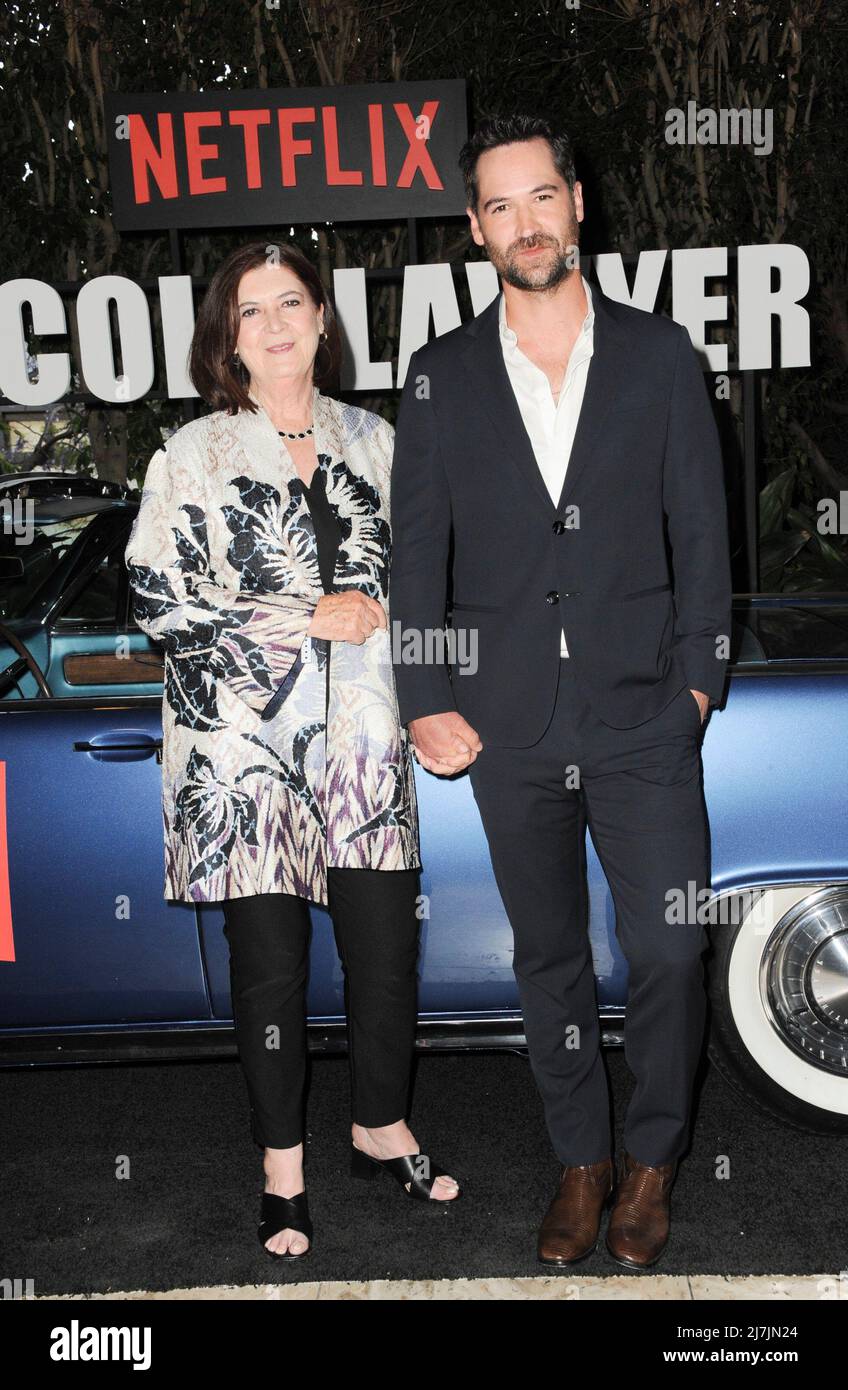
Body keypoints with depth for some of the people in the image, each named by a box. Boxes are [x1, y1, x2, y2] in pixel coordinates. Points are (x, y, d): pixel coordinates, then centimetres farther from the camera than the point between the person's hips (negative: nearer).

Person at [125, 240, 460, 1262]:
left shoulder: (372, 440, 10)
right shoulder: (192, 455, 0)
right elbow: (157, 602, -7)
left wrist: (378, 607, -4)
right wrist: (307, 620, -11)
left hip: (363, 743, 3)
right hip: (245, 749, -3)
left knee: (388, 947, 6)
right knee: (270, 965, 5)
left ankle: (381, 1129, 31)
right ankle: (283, 1170, 23)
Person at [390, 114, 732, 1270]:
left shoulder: (659, 354, 4)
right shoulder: (442, 376, 6)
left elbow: (702, 530, 5)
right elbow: (416, 552, 6)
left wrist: (696, 680, -2)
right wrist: (424, 702, -1)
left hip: (644, 719, -1)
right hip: (509, 727, 1)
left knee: (668, 953, -2)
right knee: (548, 957, 12)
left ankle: (651, 1159, 23)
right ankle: (581, 1162, 30)